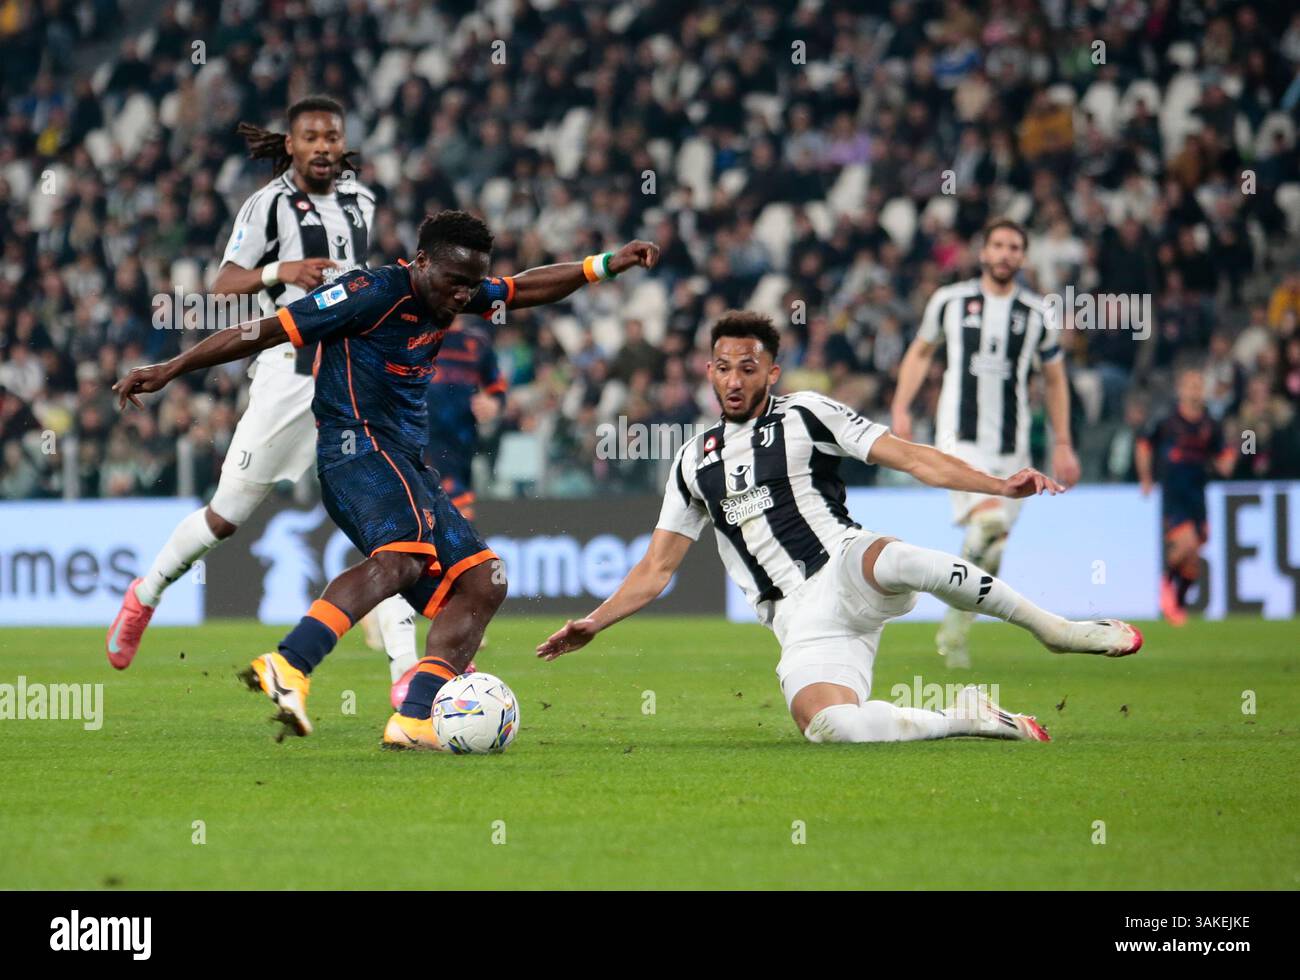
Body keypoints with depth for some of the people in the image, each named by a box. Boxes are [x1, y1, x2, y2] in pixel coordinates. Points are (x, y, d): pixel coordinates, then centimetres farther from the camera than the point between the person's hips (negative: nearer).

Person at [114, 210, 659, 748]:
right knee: (403, 555, -36)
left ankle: (413, 721, -10)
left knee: (481, 584, 1)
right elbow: (267, 332, -10)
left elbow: (526, 289, 32)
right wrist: (168, 371, -9)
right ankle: (288, 669, -52)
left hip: (407, 462, 10)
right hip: (358, 447, -10)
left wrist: (604, 265, 23)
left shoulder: (448, 296, 15)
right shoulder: (373, 293, -11)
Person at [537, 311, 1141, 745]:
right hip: (801, 621, 3)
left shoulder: (807, 415, 6)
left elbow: (912, 458, -2)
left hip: (846, 570, -3)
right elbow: (657, 568, 22)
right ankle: (960, 719, -10)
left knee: (892, 557, -42)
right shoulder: (695, 462, 18)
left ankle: (1054, 630, -25)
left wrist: (1001, 486, -15)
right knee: (827, 727, -31)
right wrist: (593, 625, 11)